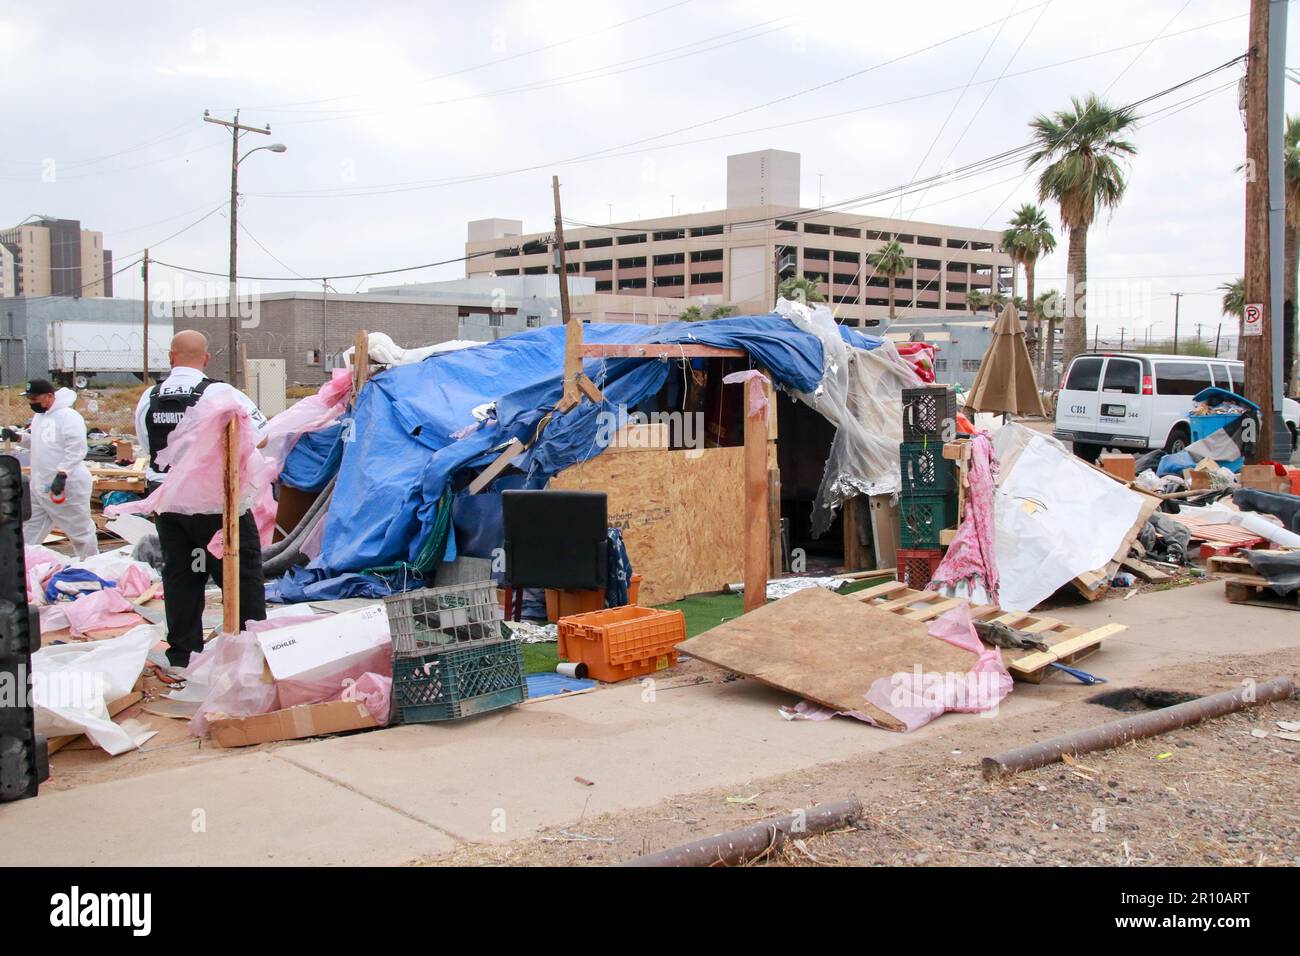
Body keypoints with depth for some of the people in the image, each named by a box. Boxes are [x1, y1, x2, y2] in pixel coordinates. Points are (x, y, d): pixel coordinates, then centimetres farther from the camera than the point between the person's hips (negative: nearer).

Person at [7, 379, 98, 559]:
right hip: (39, 486, 9)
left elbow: (76, 450, -23)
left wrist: (61, 474, -29)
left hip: (67, 486, -9)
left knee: (81, 531, 4)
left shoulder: (68, 416, -18)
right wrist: (18, 437, 6)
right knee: (28, 532, 12)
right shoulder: (38, 416, 12)